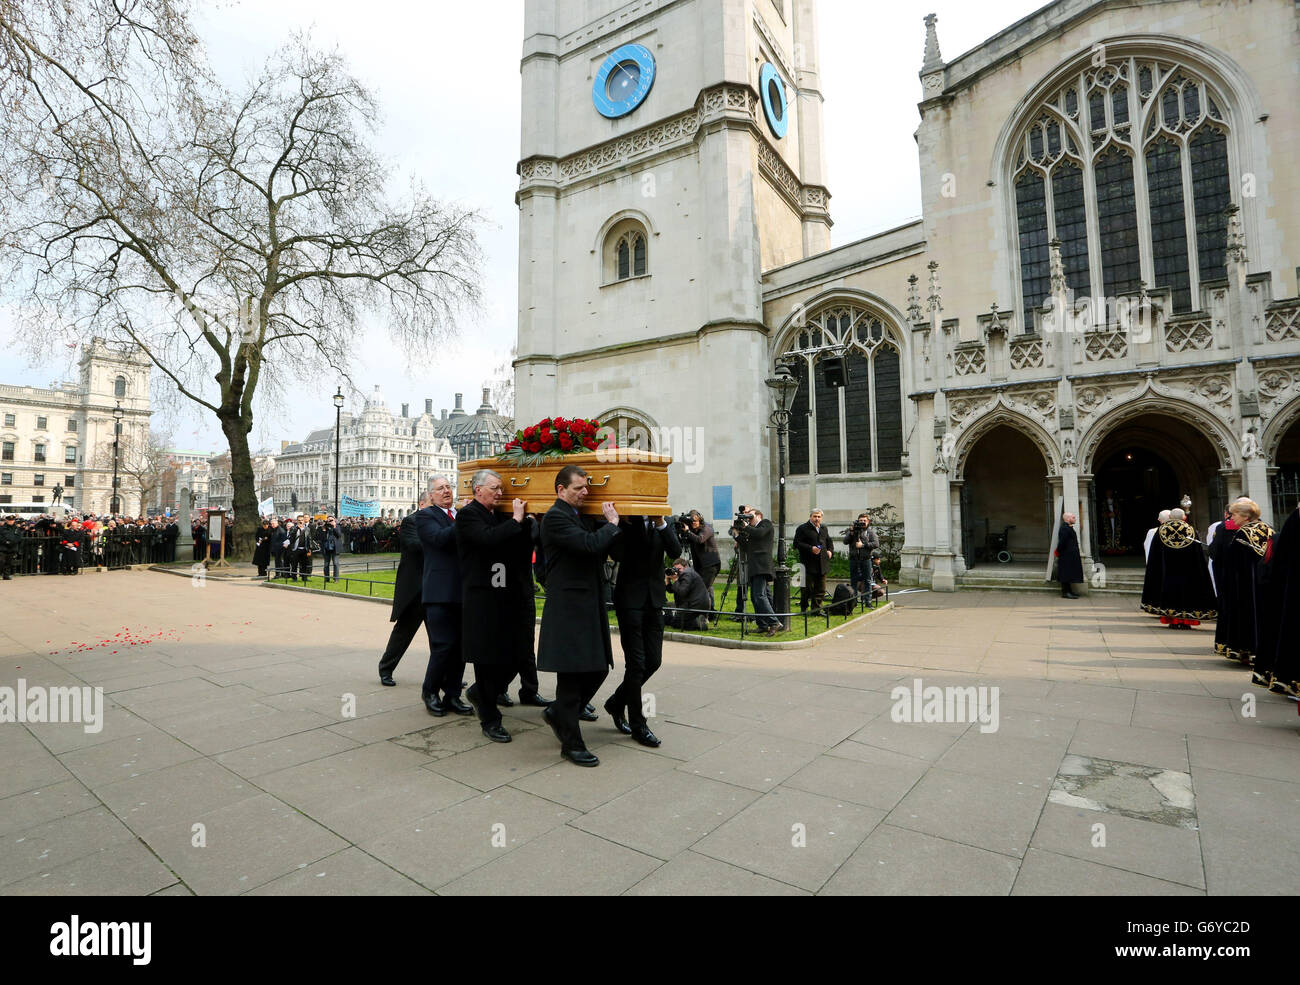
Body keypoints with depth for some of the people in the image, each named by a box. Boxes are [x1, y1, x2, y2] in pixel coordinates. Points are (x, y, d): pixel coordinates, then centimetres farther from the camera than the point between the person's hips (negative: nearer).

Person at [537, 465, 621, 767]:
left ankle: (558, 713, 34)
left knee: (598, 668, 13)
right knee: (571, 675, 1)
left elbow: (601, 550, 17)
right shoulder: (555, 517, -13)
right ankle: (571, 744, 15)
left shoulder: (580, 517, 16)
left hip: (589, 605, 9)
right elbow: (590, 544, -25)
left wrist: (608, 523, 5)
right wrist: (612, 523, -9)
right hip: (568, 608, -9)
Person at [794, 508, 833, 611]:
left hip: (822, 564, 6)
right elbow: (797, 544, -11)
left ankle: (816, 609, 16)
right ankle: (804, 609, 13)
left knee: (821, 589, 7)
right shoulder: (802, 528, -4)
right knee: (807, 588, 0)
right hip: (809, 565, -6)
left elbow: (829, 541, 29)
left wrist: (830, 551, 10)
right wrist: (810, 548, -20)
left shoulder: (824, 529, 18)